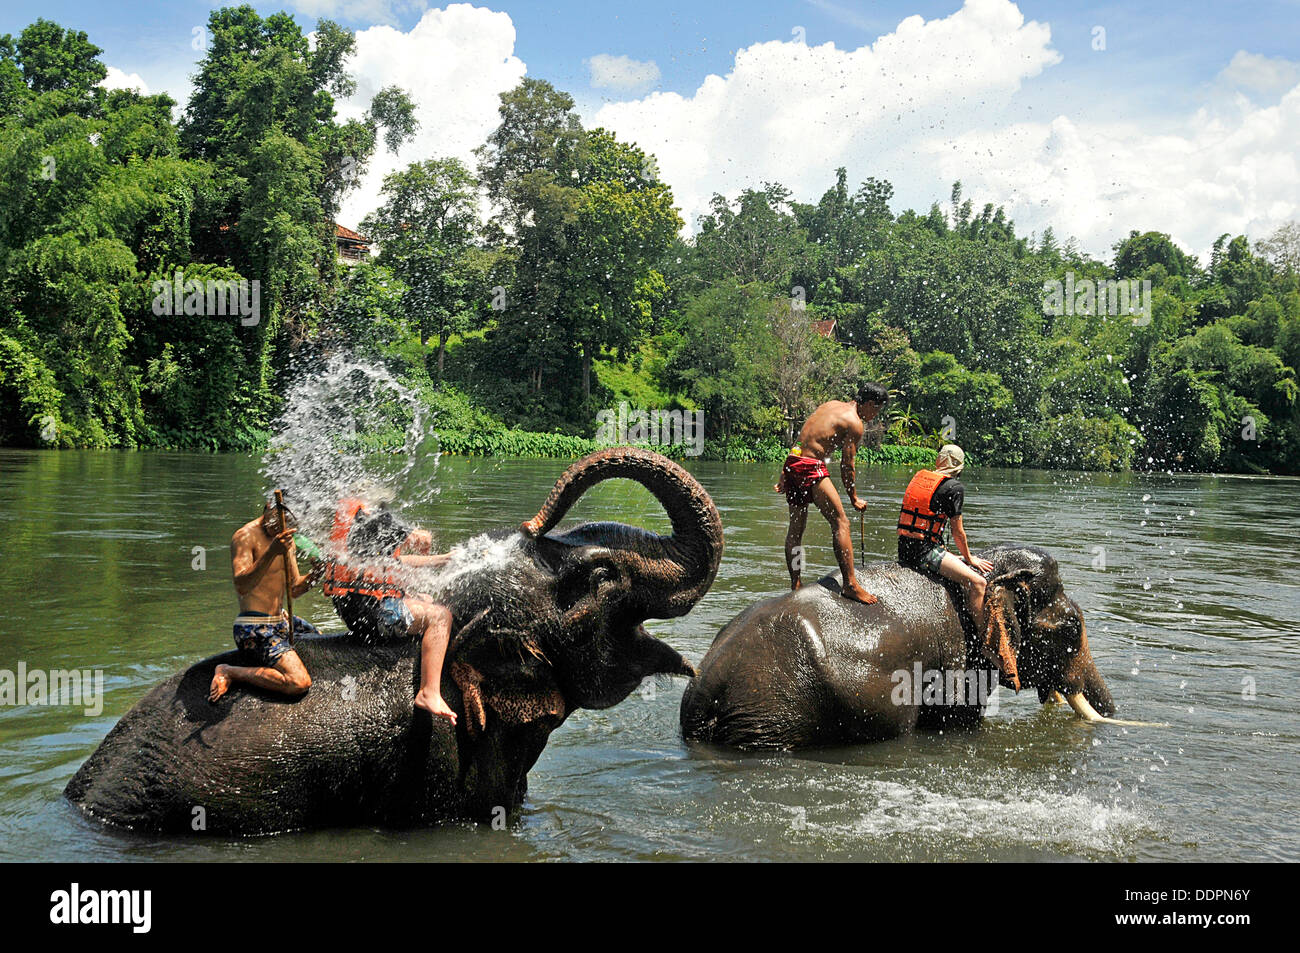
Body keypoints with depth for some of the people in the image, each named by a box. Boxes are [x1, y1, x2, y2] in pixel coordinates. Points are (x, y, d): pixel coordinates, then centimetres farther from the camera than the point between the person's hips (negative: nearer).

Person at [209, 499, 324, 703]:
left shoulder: (286, 538, 12)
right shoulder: (246, 536, -14)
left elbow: (294, 589, 16)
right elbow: (241, 587, -27)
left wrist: (311, 577, -6)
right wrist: (272, 552, -37)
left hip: (280, 622, 9)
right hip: (255, 630, -9)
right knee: (299, 683, -26)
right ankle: (229, 673, -9)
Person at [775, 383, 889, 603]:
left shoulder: (831, 405, 20)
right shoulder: (854, 423, -5)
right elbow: (847, 466, -5)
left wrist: (784, 476, 22)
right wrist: (854, 499, 7)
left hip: (792, 462, 9)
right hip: (812, 467, -9)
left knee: (796, 527, 14)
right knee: (841, 523, -8)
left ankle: (795, 585, 19)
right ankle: (850, 584, -12)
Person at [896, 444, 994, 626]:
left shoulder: (919, 476, 14)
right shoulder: (954, 487, -7)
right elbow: (958, 532, -4)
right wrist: (969, 559, 12)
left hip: (904, 550, 9)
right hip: (925, 553, -9)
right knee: (977, 583, -11)